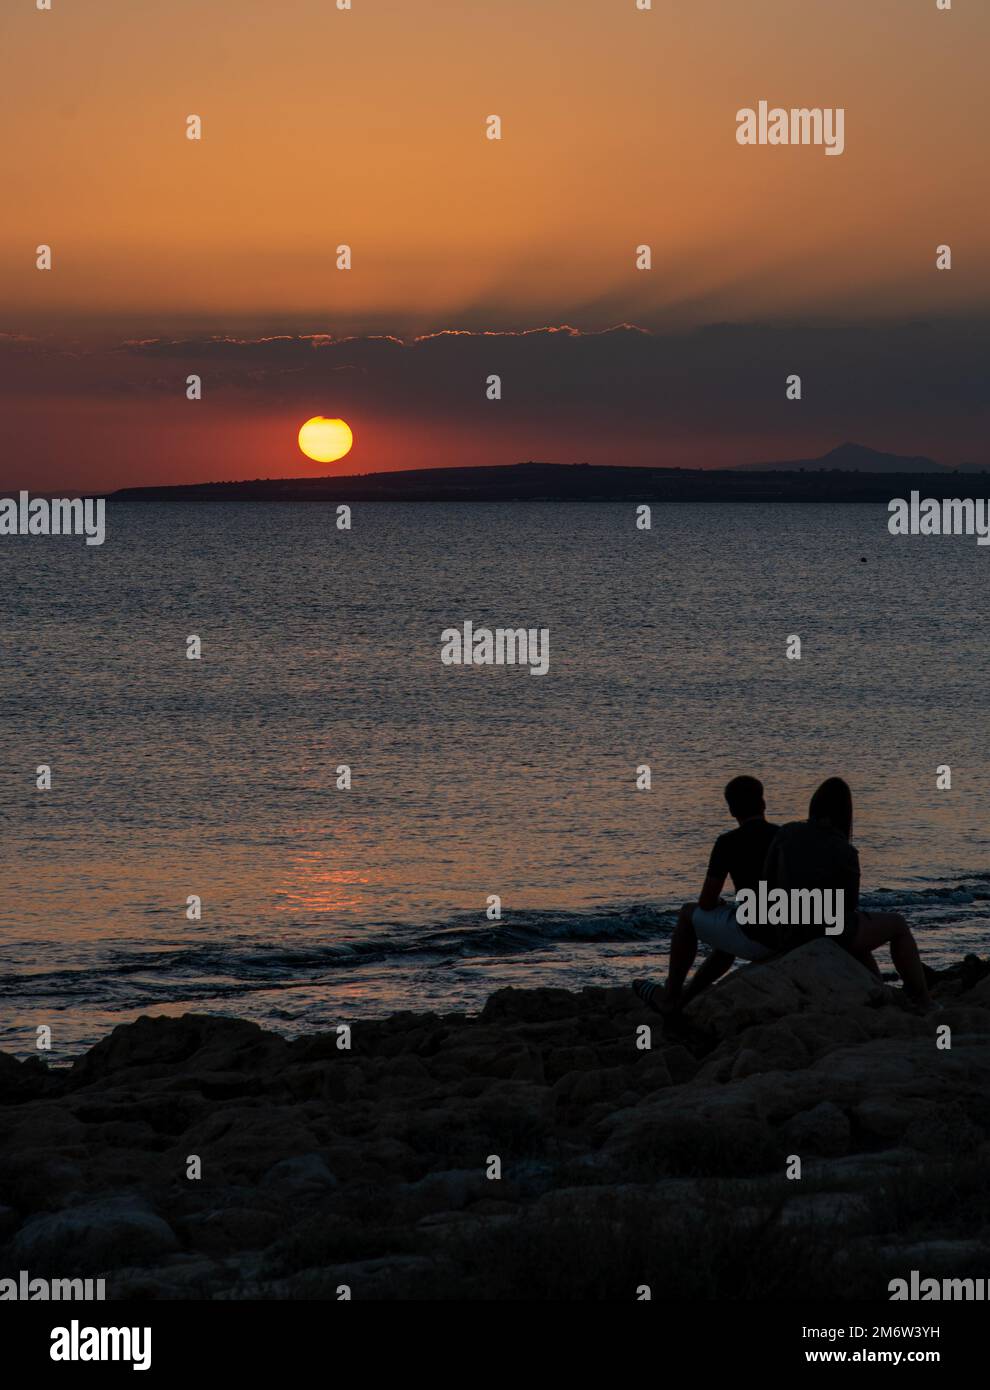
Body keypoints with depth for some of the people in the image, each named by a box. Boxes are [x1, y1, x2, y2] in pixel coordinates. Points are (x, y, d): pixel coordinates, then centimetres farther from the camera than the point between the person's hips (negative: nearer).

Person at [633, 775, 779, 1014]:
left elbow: (706, 903, -3)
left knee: (688, 913, 23)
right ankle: (686, 997, 50)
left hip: (752, 937, -5)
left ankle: (670, 996, 32)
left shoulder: (728, 843, -8)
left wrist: (717, 904, 21)